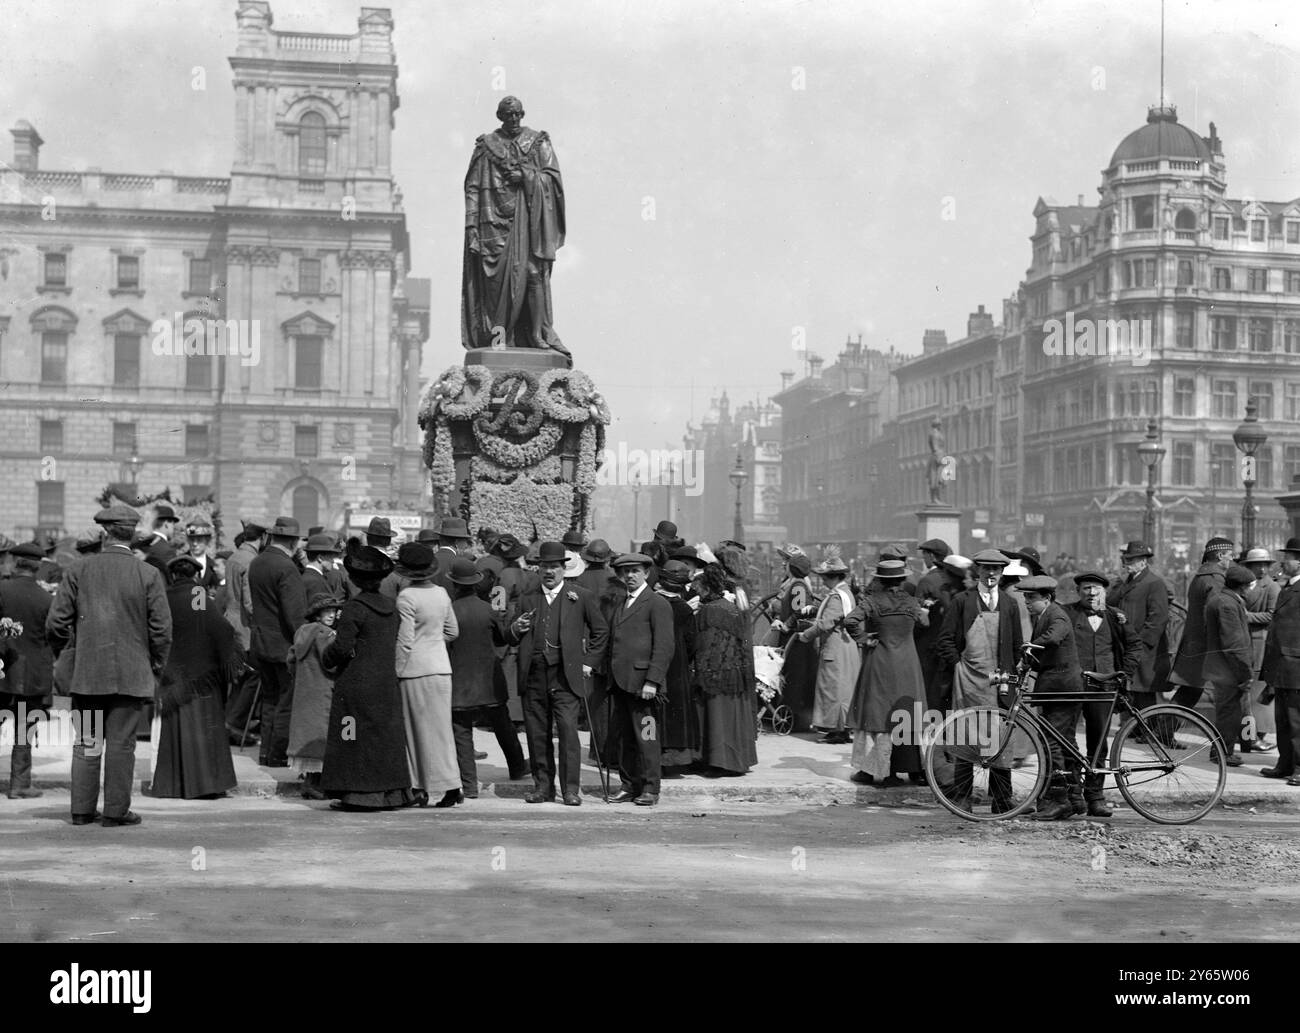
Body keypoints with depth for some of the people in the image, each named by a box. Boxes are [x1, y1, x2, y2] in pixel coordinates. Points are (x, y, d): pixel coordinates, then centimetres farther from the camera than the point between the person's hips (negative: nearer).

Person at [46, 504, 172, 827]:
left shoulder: (79, 572, -1)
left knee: (86, 741, 10)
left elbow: (55, 623, 0)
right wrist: (157, 665, 8)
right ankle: (116, 810, 6)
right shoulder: (148, 574, -5)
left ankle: (82, 809, 14)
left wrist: (66, 653, 17)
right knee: (121, 743, 3)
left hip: (86, 673, 2)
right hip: (130, 674, -2)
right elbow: (161, 628, -6)